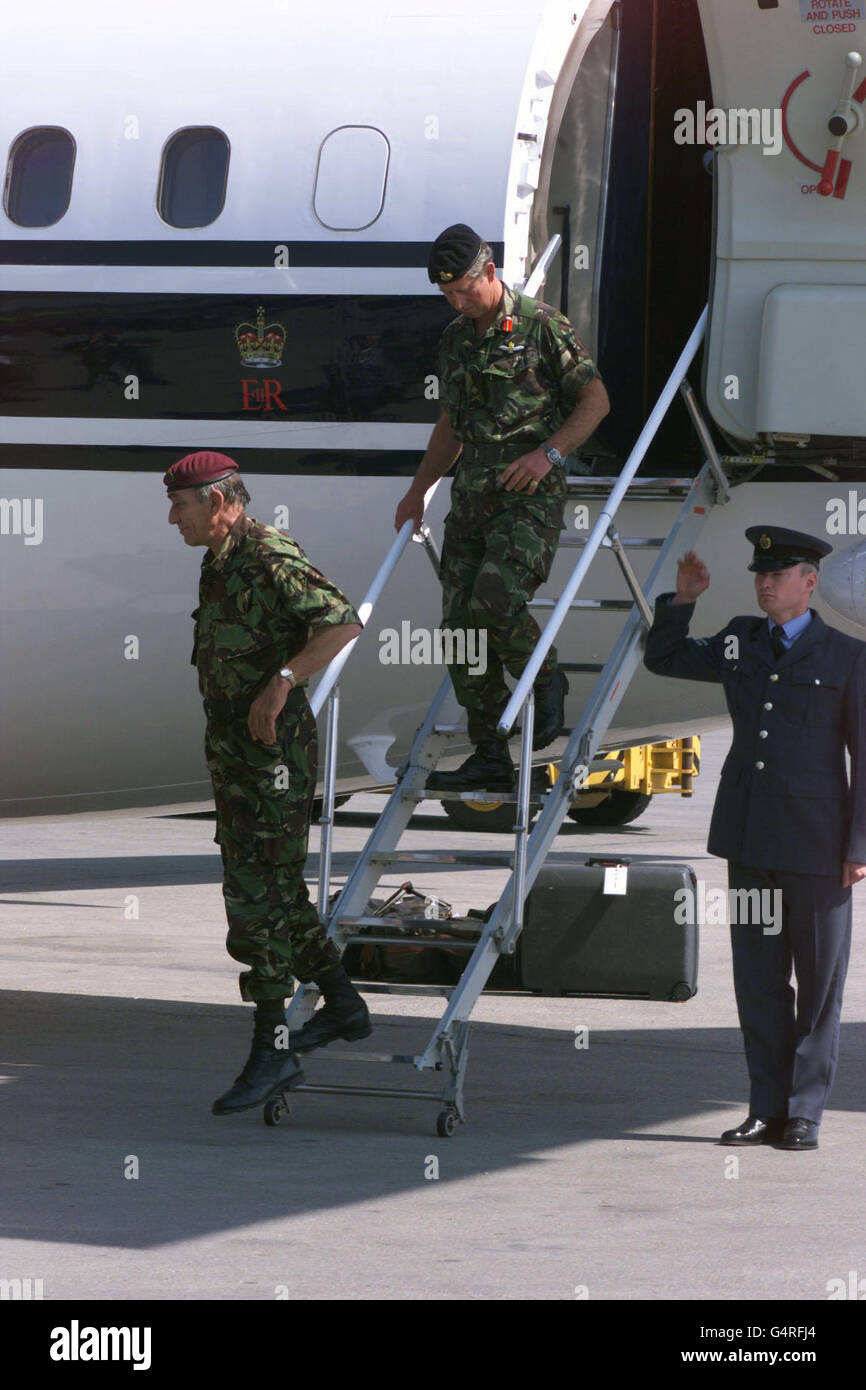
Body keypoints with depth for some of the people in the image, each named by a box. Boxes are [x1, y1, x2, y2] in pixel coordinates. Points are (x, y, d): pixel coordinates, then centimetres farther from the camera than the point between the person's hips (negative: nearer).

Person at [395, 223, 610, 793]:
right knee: (461, 621, 0)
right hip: (473, 497, 7)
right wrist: (418, 491, 19)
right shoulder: (456, 339, 15)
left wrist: (549, 452, -16)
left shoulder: (541, 325, -5)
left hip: (531, 496, -7)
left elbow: (596, 399, -3)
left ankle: (547, 680, 3)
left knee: (495, 597, -26)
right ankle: (490, 758, 5)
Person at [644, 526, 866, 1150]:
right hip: (749, 841, 5)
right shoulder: (741, 643, 11)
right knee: (758, 980, 7)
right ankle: (768, 1110, 13)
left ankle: (805, 1114, 7)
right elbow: (664, 658, 25)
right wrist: (683, 600, 8)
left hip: (816, 848, -5)